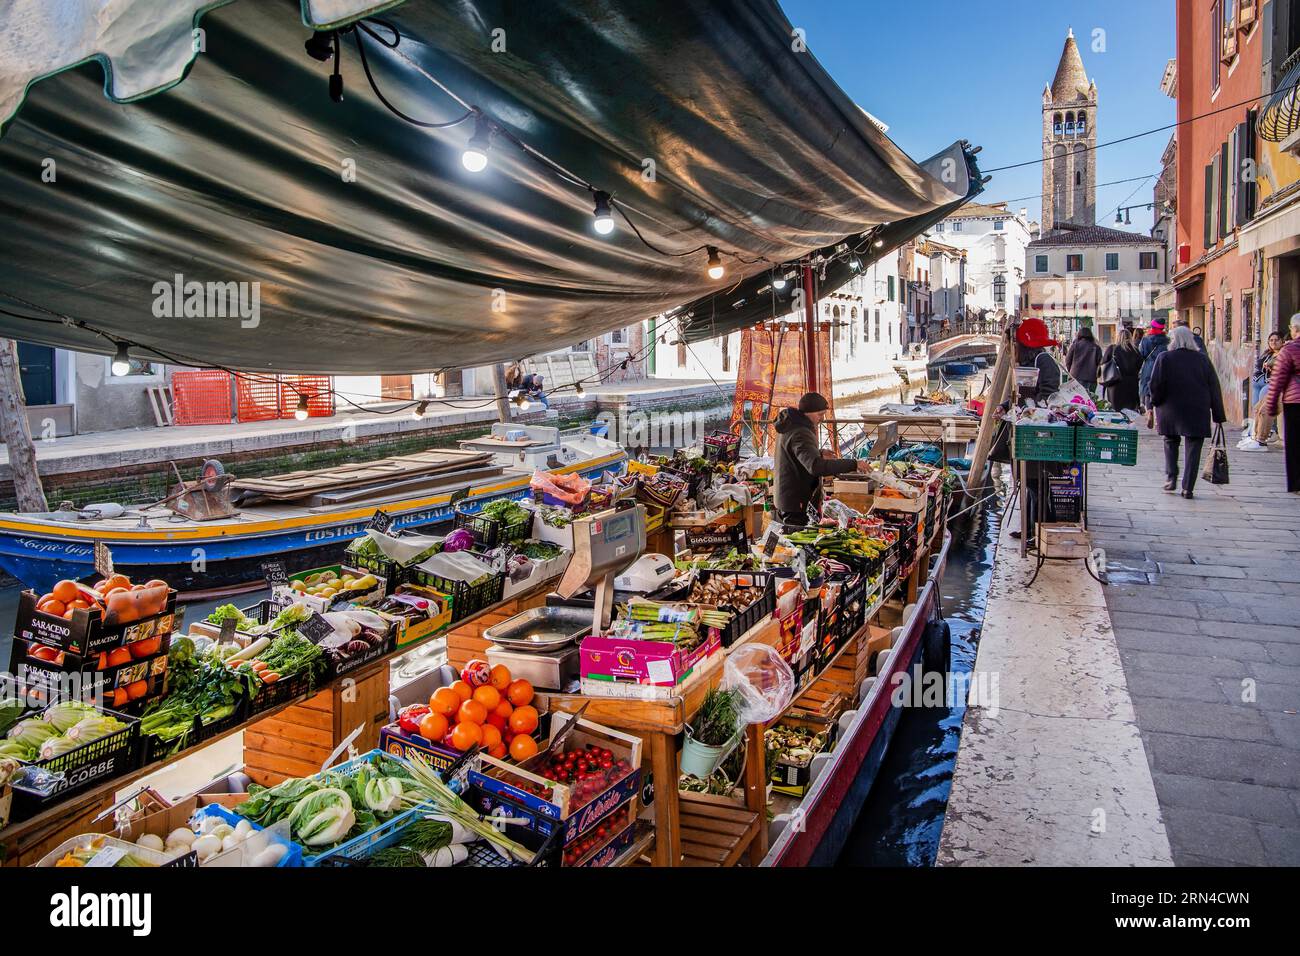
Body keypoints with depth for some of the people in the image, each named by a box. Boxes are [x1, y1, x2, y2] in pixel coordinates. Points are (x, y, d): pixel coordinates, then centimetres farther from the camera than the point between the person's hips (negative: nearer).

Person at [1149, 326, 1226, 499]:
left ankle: (1171, 478, 11)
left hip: (1170, 410, 0)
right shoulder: (1202, 359, 2)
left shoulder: (1164, 358, -4)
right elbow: (1214, 387, 3)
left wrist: (1154, 404, 4)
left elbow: (1155, 384, -10)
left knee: (1171, 443, 20)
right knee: (1193, 448, 3)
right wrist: (1218, 415, 8)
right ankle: (1187, 488, 0)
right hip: (1198, 412, 0)